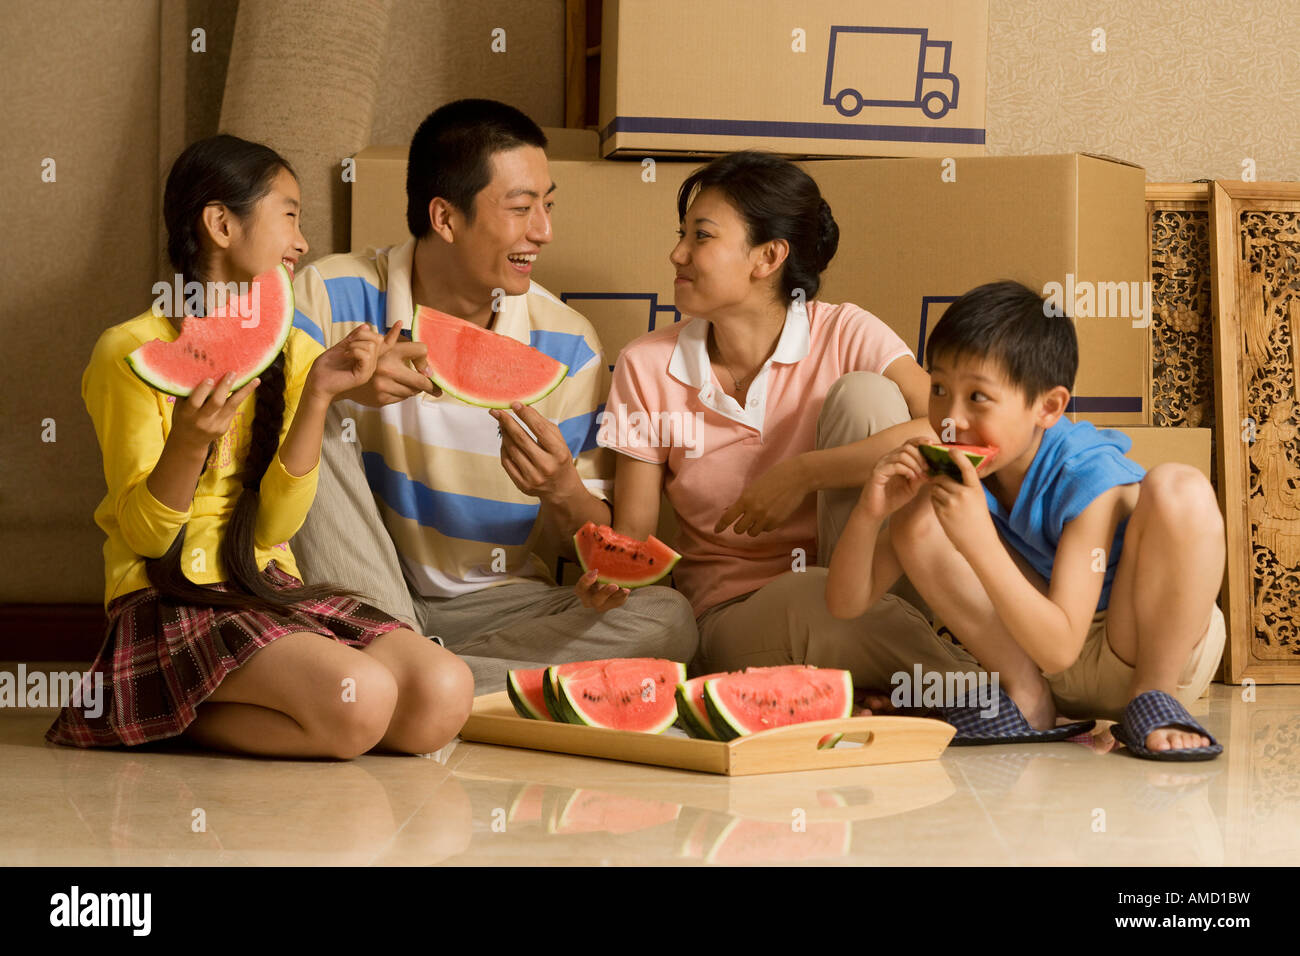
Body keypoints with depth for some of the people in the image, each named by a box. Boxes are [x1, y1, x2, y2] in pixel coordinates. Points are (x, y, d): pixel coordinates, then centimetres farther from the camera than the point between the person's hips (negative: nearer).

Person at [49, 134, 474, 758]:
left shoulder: (292, 353, 12)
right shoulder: (131, 352, -5)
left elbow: (275, 525, 0)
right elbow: (146, 535, -9)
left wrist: (317, 398, -10)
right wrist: (190, 441, -28)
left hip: (267, 589, 7)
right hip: (169, 598, -7)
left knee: (444, 695, -18)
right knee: (357, 699, -30)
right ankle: (146, 709, -7)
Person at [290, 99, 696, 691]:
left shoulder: (566, 345, -3)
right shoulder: (332, 298, -6)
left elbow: (594, 548, 2)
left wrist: (564, 495, -22)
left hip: (494, 606, 2)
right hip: (358, 598, -2)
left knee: (665, 618, -22)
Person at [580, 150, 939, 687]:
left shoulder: (843, 336, -6)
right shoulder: (647, 367, 0)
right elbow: (634, 530, 1)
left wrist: (803, 473, -25)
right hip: (733, 613, 0)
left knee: (864, 394, -19)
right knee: (806, 598, -38)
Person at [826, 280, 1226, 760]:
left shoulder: (1088, 476, -25)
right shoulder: (950, 473, -9)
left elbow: (1058, 649, -32)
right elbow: (846, 603, -9)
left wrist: (979, 543, -43)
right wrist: (869, 513, -28)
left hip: (1158, 647, -5)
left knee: (1178, 488, -32)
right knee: (917, 524, -13)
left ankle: (1153, 697, -17)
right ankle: (1025, 699, -7)